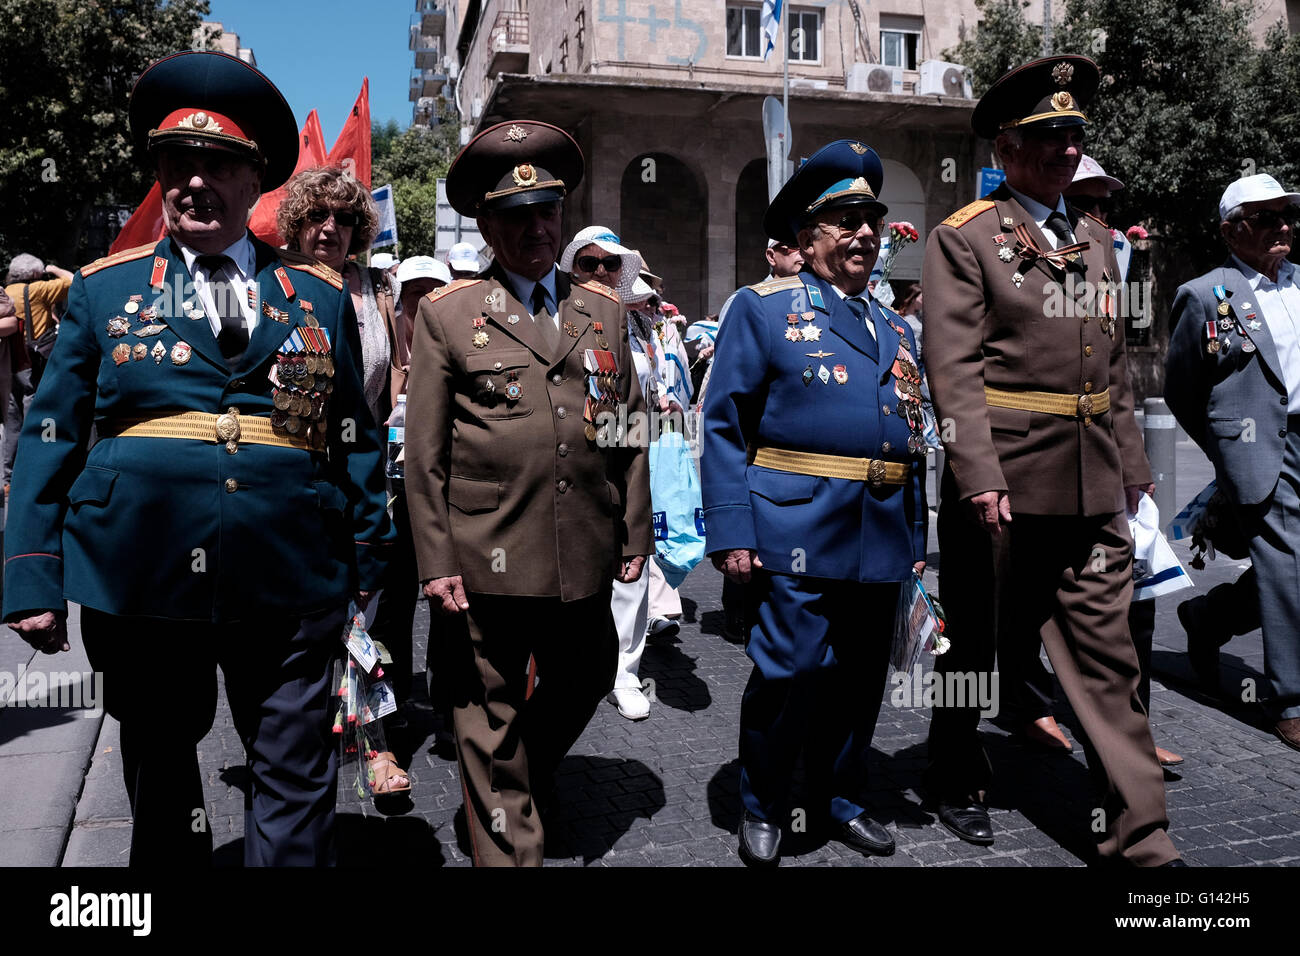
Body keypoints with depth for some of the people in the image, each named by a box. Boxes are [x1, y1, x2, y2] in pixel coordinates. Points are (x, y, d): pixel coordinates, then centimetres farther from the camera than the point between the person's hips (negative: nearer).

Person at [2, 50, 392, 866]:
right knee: (160, 783, 17)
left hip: (289, 582, 0)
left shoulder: (320, 295, 7)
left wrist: (367, 567, 4)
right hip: (139, 578, 1)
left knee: (296, 785, 6)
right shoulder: (103, 289, 7)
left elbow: (355, 438, 7)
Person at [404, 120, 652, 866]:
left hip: (587, 553, 4)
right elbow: (426, 453, -1)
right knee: (493, 710, 8)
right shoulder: (446, 314, 1)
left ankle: (528, 780, 48)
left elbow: (629, 432, 12)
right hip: (490, 555, -4)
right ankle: (509, 848, 26)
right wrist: (436, 562, -6)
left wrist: (636, 533, 8)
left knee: (583, 683, 19)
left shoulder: (603, 310, 11)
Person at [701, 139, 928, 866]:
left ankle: (841, 800, 33)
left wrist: (915, 538, 16)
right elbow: (725, 427, -5)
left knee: (861, 676, 13)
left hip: (883, 541, 6)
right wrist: (731, 532, -14)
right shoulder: (762, 309, 1)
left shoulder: (897, 329, 19)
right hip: (798, 532, -6)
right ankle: (763, 809, 20)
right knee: (791, 671, -2)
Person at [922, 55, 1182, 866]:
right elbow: (954, 369, -13)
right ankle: (957, 780, 34)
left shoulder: (1096, 241, 15)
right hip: (1002, 484, -5)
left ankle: (1140, 834, 16)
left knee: (1107, 653, 7)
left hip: (1093, 488, 5)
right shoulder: (964, 238, -5)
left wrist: (1133, 469, 13)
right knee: (975, 642, 11)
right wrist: (980, 477, -21)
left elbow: (1116, 369, 17)